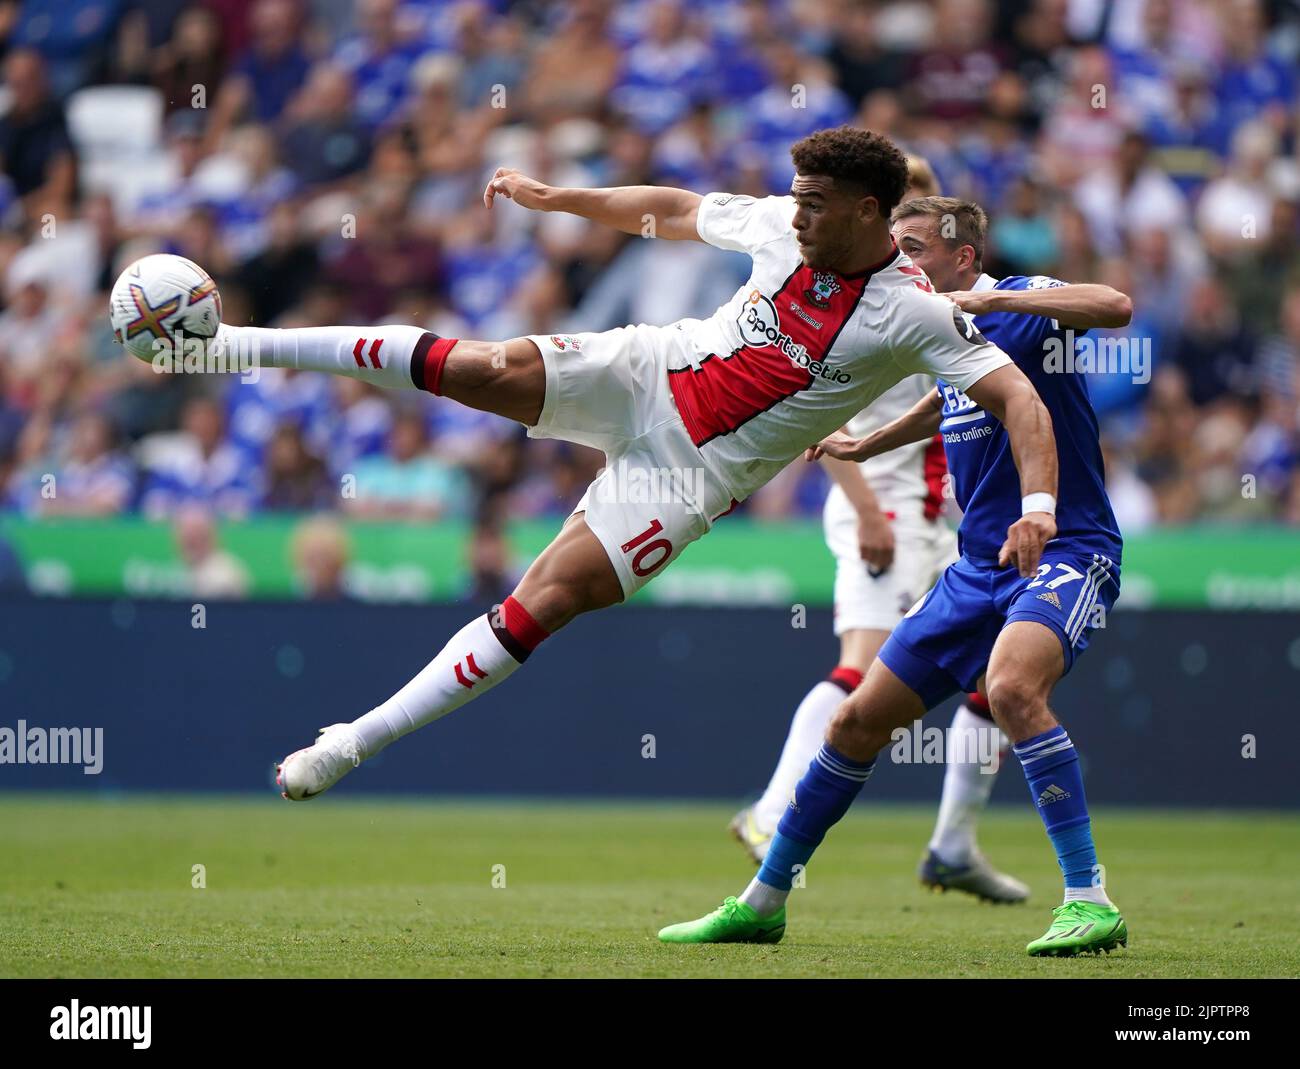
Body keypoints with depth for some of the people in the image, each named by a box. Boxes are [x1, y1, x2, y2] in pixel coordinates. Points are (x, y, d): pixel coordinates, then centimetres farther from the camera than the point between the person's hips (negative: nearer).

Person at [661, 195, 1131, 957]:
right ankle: (762, 904, 22)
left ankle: (1091, 903, -30)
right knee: (858, 721, 8)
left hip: (1066, 552, -8)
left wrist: (993, 299, -34)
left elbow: (1117, 306, -32)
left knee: (1010, 685, -36)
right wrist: (868, 444, 39)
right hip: (981, 566, 8)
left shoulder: (1023, 307, -10)